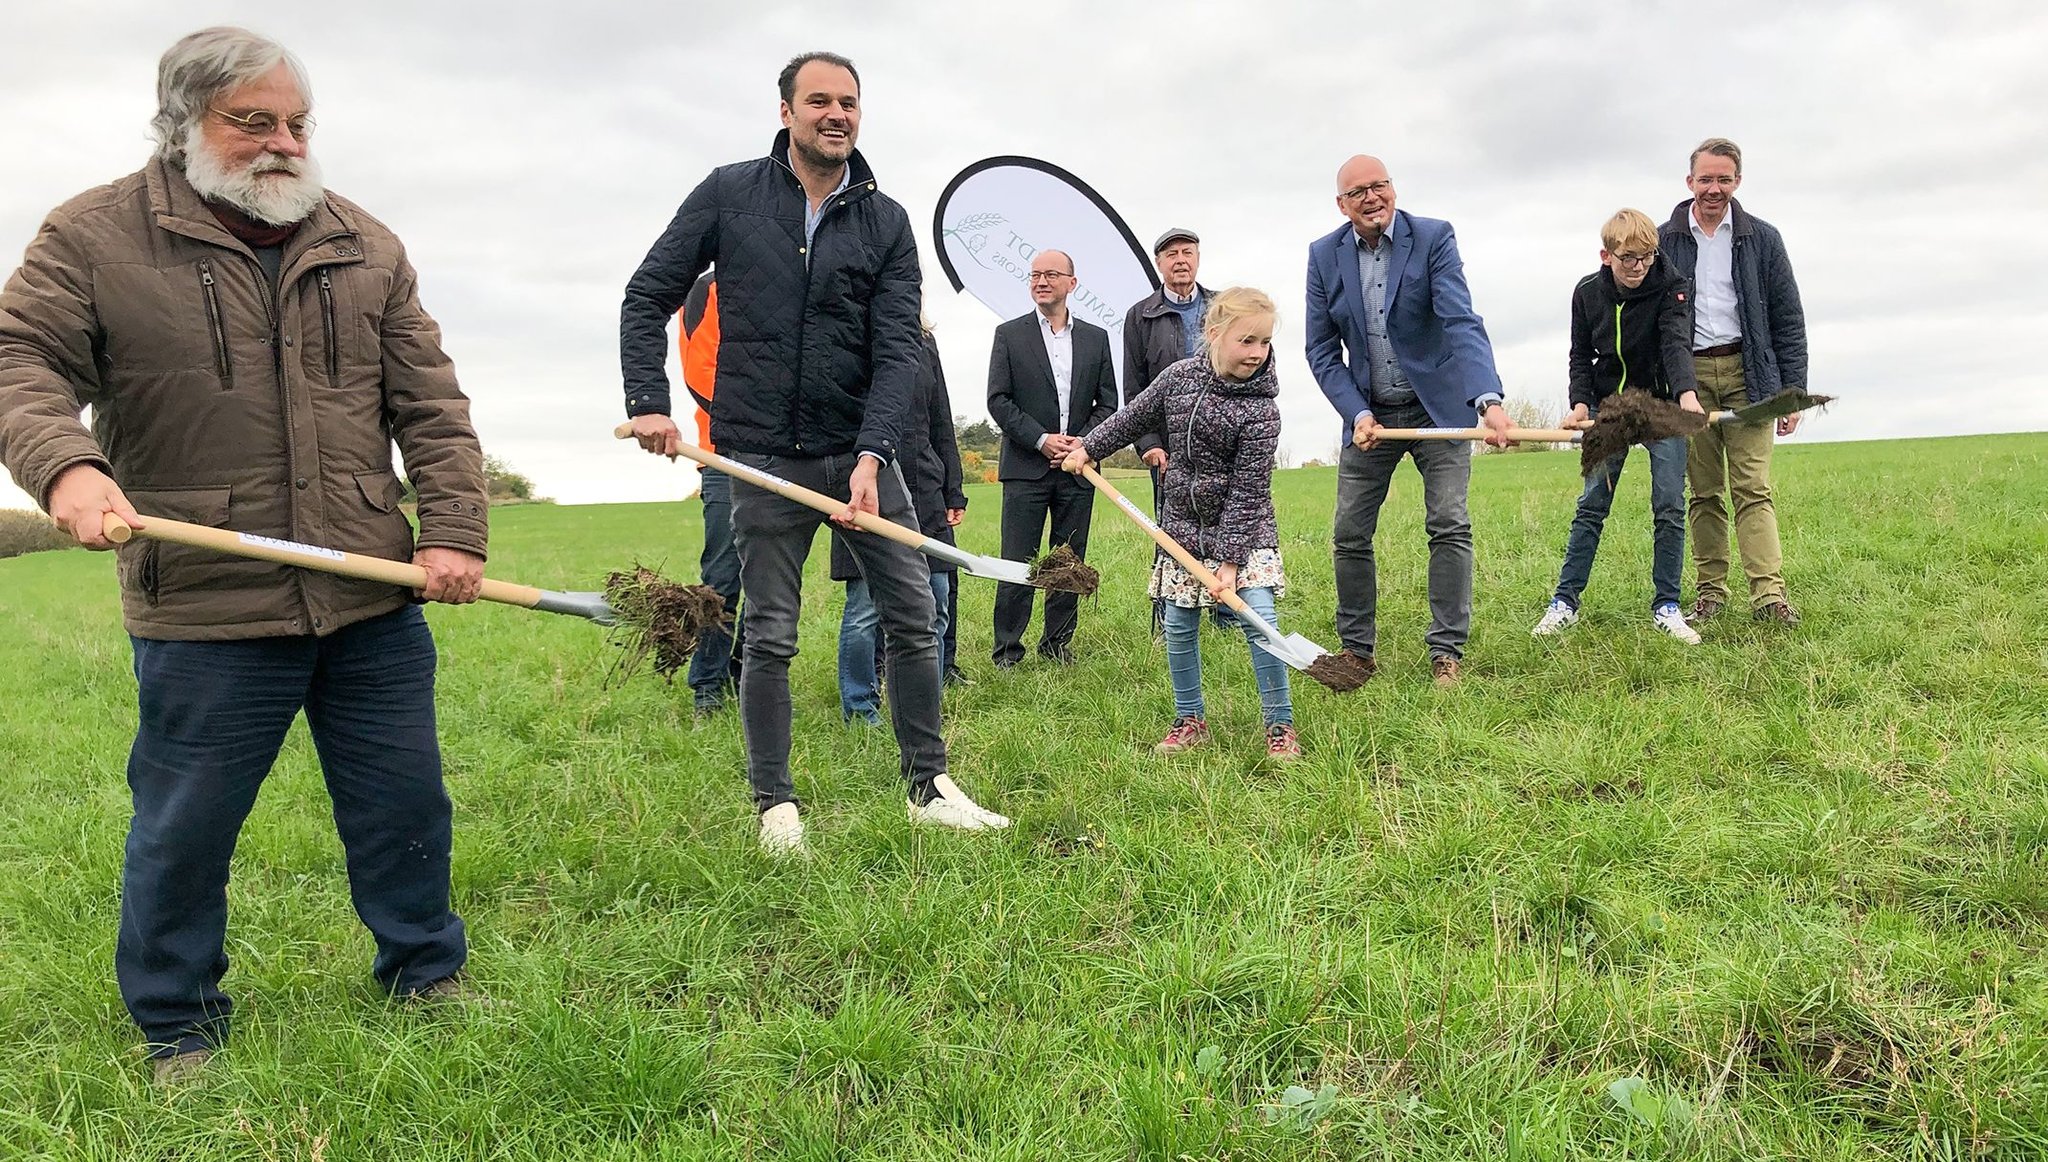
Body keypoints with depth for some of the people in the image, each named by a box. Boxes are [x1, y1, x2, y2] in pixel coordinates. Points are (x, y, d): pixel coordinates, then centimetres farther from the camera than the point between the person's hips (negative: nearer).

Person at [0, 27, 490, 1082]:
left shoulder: (366, 249, 9)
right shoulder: (92, 235, 1)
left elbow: (429, 402, 6)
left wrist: (454, 529, -5)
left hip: (373, 602, 3)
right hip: (202, 612, -2)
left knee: (404, 804, 13)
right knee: (182, 829, 10)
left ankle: (426, 971, 34)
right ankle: (177, 1023, 32)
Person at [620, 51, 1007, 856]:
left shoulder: (885, 222, 2)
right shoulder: (728, 195, 0)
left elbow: (898, 349, -6)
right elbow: (648, 298, 4)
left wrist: (872, 455, -19)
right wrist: (648, 402, -9)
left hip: (861, 452, 2)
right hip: (763, 459, -2)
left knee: (914, 617, 3)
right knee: (769, 636, 5)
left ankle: (929, 788, 18)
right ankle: (775, 805, 19)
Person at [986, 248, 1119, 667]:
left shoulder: (1096, 338, 11)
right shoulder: (1009, 334, 4)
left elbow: (1107, 403, 10)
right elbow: (998, 400, -2)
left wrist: (1083, 443, -6)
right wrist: (1041, 440, -12)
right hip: (1026, 468, -3)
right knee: (1018, 565, -2)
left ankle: (1058, 643, 19)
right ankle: (1007, 651, 6)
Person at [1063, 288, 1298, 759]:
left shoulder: (1261, 410, -18)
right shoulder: (1179, 376, -5)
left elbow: (1247, 491, -20)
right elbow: (1134, 418, 13)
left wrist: (1230, 560, -22)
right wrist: (1088, 447, 14)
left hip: (1244, 529, -4)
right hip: (1183, 526, 4)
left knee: (1259, 618, -12)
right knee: (1178, 626, 7)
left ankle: (1280, 725, 3)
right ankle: (1190, 720, 23)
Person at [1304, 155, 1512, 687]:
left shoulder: (1434, 238, -11)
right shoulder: (1324, 255, -2)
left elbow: (1463, 323, -23)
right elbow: (1321, 349, -1)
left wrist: (1489, 400, -38)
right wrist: (1357, 414, -14)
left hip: (1438, 407, -3)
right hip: (1368, 413, 3)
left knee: (1449, 527, -5)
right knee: (1350, 534, 3)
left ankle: (1446, 651, 5)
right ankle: (1357, 650, 18)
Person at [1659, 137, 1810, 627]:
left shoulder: (1761, 239, 8)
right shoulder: (1664, 241, 8)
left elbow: (1788, 320, 8)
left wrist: (1793, 389, 1)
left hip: (1746, 372, 0)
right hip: (1688, 373, 1)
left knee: (1752, 487, -7)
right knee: (1704, 491, 3)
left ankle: (1769, 592, -11)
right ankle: (1710, 590, 9)